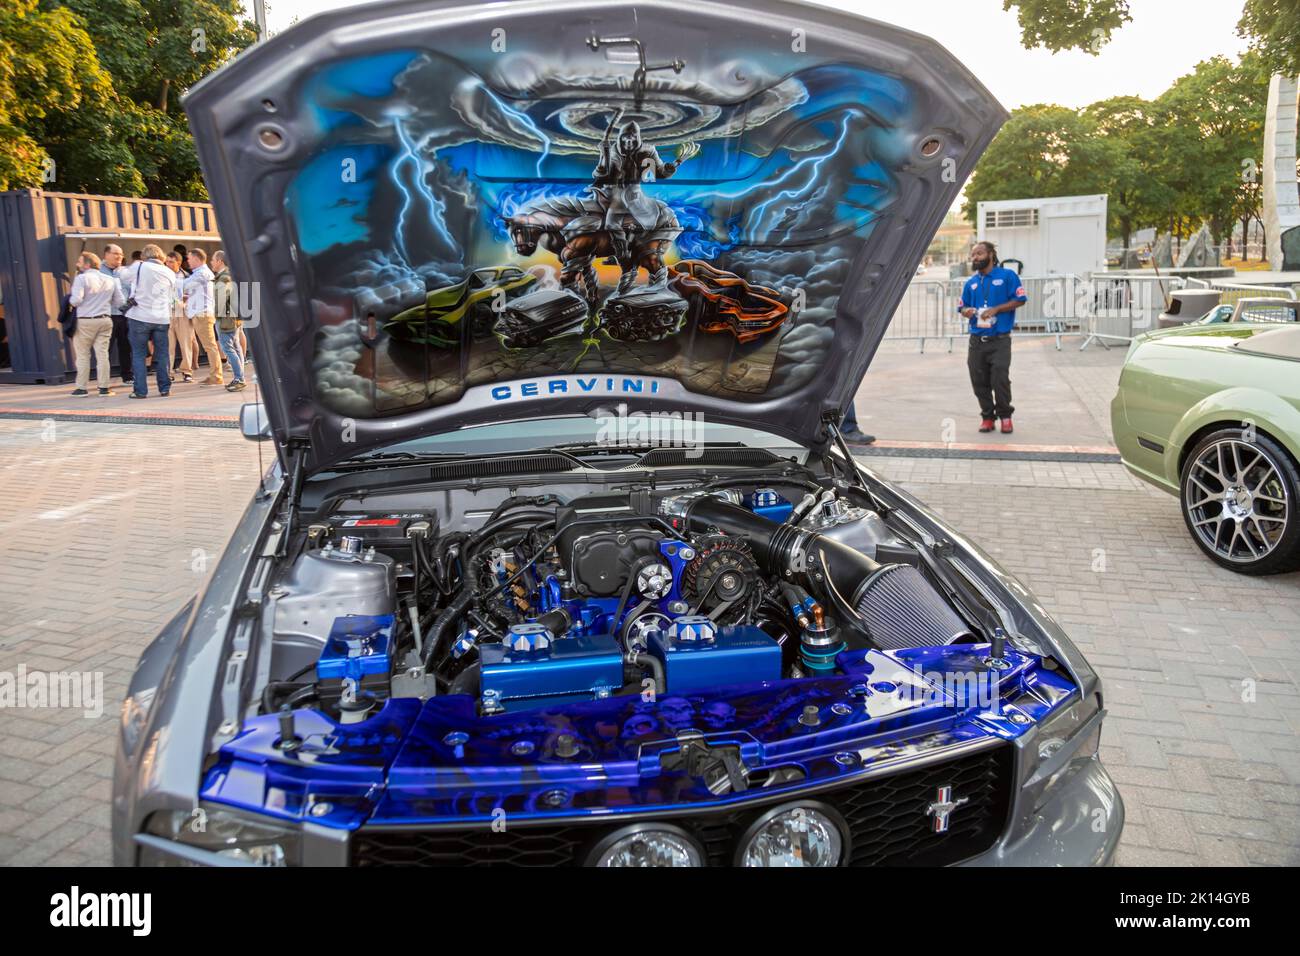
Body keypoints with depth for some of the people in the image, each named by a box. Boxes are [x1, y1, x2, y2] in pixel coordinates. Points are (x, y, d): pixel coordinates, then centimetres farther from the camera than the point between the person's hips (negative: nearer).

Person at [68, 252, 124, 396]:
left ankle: (82, 387, 7)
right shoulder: (110, 280, 8)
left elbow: (76, 300, -18)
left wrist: (70, 299, 5)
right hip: (105, 320, 4)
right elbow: (120, 302, 8)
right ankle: (104, 387, 5)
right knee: (102, 354, 5)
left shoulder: (81, 278, -8)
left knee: (83, 355, 4)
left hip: (85, 321, -4)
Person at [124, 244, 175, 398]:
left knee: (138, 354, 3)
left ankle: (140, 390, 1)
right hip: (162, 318, 3)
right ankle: (165, 388, 11)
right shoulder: (169, 273, 8)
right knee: (162, 353, 10)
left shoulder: (139, 267, -4)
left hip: (140, 316, -3)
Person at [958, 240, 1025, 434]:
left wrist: (995, 309, -15)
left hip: (999, 340, -5)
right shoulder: (971, 283, 15)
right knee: (979, 382, 4)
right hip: (977, 340, 5)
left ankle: (1005, 415, 7)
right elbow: (963, 306, 20)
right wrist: (966, 311, -5)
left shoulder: (1007, 276, 0)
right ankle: (987, 416, 17)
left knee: (1000, 380, -10)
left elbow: (1019, 300, -4)